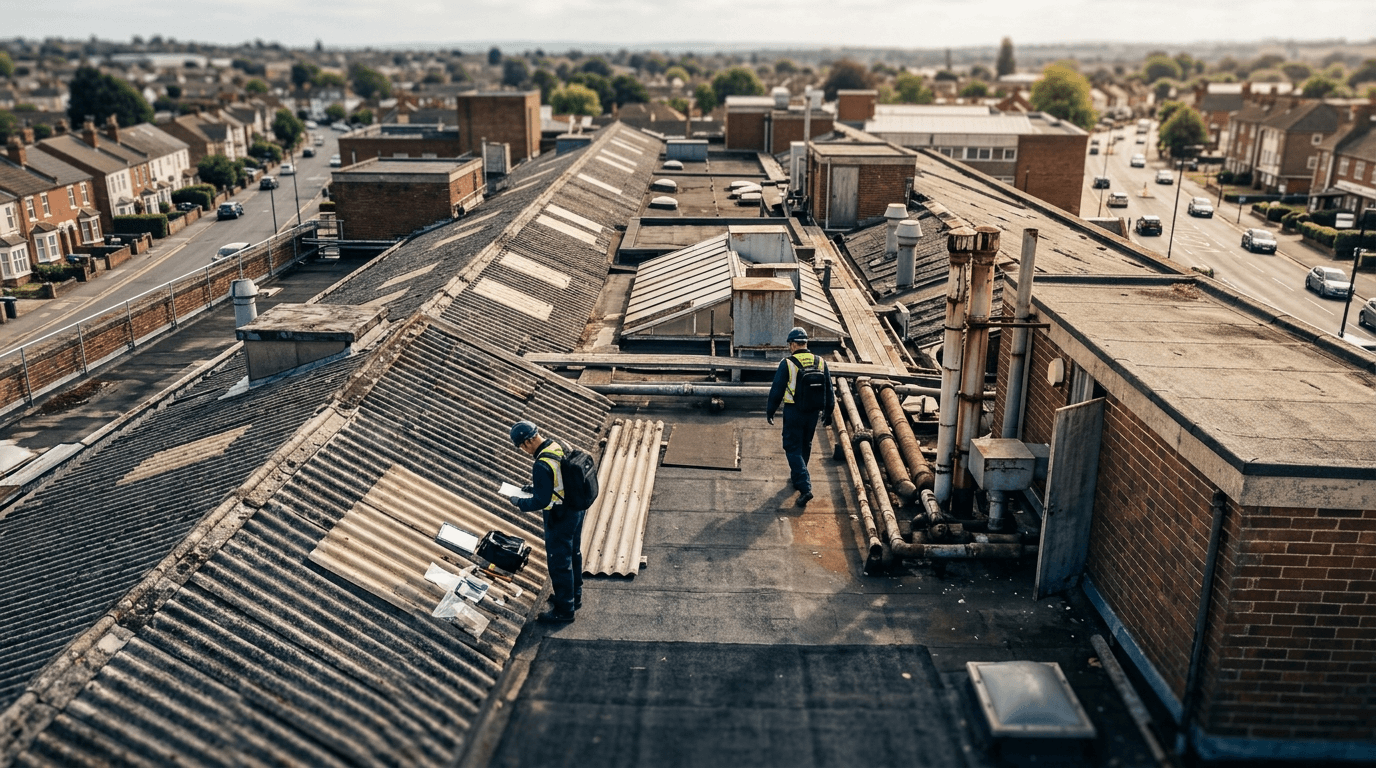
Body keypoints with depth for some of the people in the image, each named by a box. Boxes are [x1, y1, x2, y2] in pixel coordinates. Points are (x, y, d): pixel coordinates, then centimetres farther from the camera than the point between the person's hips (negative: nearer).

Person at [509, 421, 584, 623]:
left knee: (559, 562, 8)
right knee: (574, 554, 24)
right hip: (577, 509, 9)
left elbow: (541, 501, -25)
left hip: (560, 519, -9)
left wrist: (520, 503, -8)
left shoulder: (542, 466, -30)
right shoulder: (562, 446, -4)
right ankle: (574, 596, 43)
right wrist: (536, 487, 11)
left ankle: (564, 609, 24)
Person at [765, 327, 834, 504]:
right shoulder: (820, 362, 2)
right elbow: (829, 391, 8)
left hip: (793, 412, -5)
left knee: (793, 448, 1)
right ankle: (797, 477, 39)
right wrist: (828, 413, 18)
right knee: (805, 446, 22)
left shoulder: (787, 363, -11)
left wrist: (770, 411, 5)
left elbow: (777, 390, -7)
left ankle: (805, 487, -11)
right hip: (813, 412, 5)